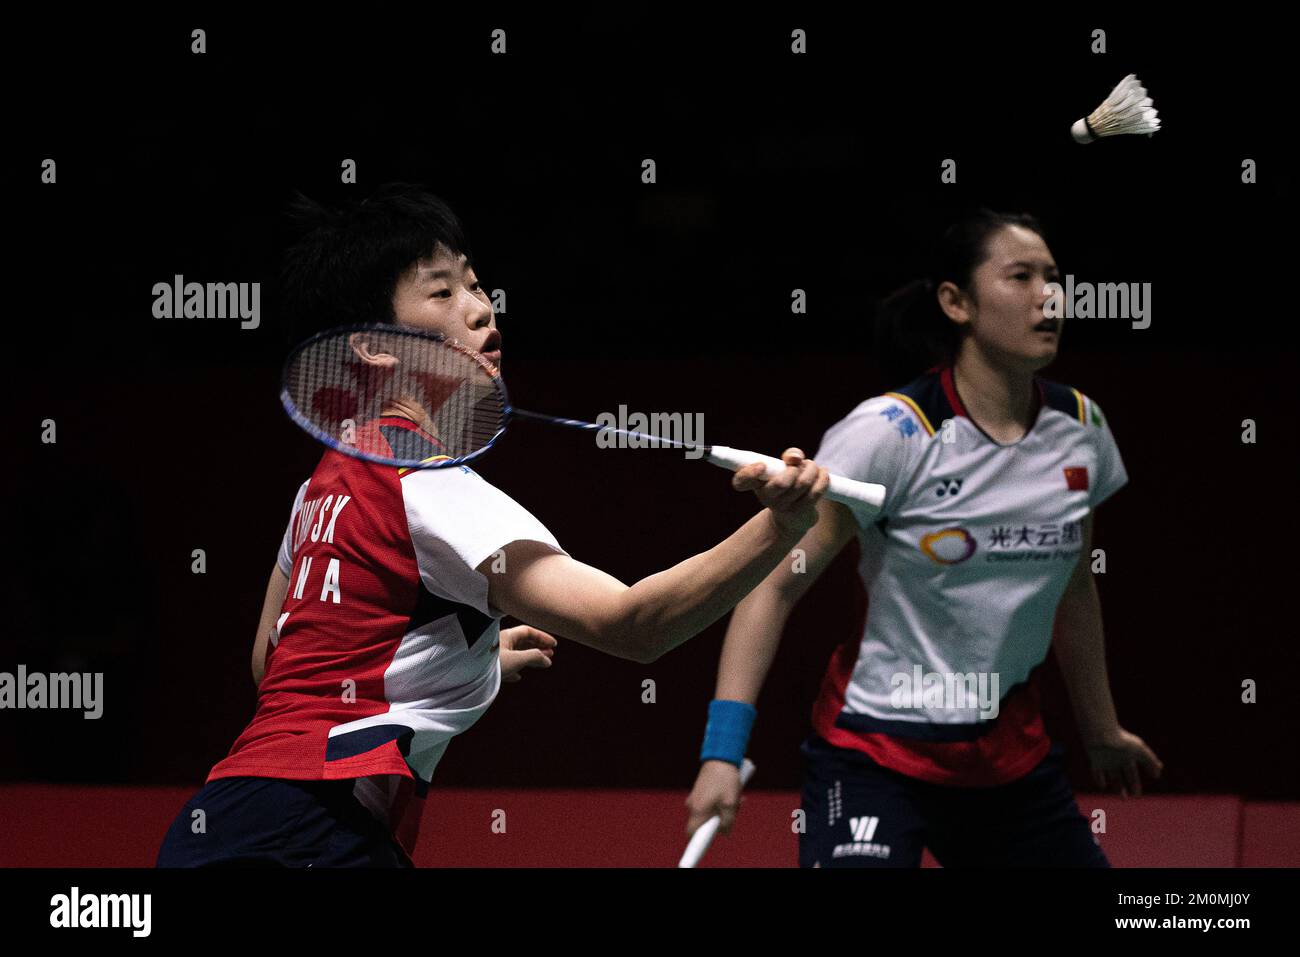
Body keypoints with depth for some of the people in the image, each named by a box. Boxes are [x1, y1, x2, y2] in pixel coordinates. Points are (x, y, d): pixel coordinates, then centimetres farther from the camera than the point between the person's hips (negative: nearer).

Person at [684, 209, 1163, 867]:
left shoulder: (1081, 428, 3)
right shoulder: (888, 434, -15)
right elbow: (774, 584, -15)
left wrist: (1101, 730, 29)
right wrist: (723, 751, -24)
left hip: (1012, 754, 6)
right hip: (876, 755, -6)